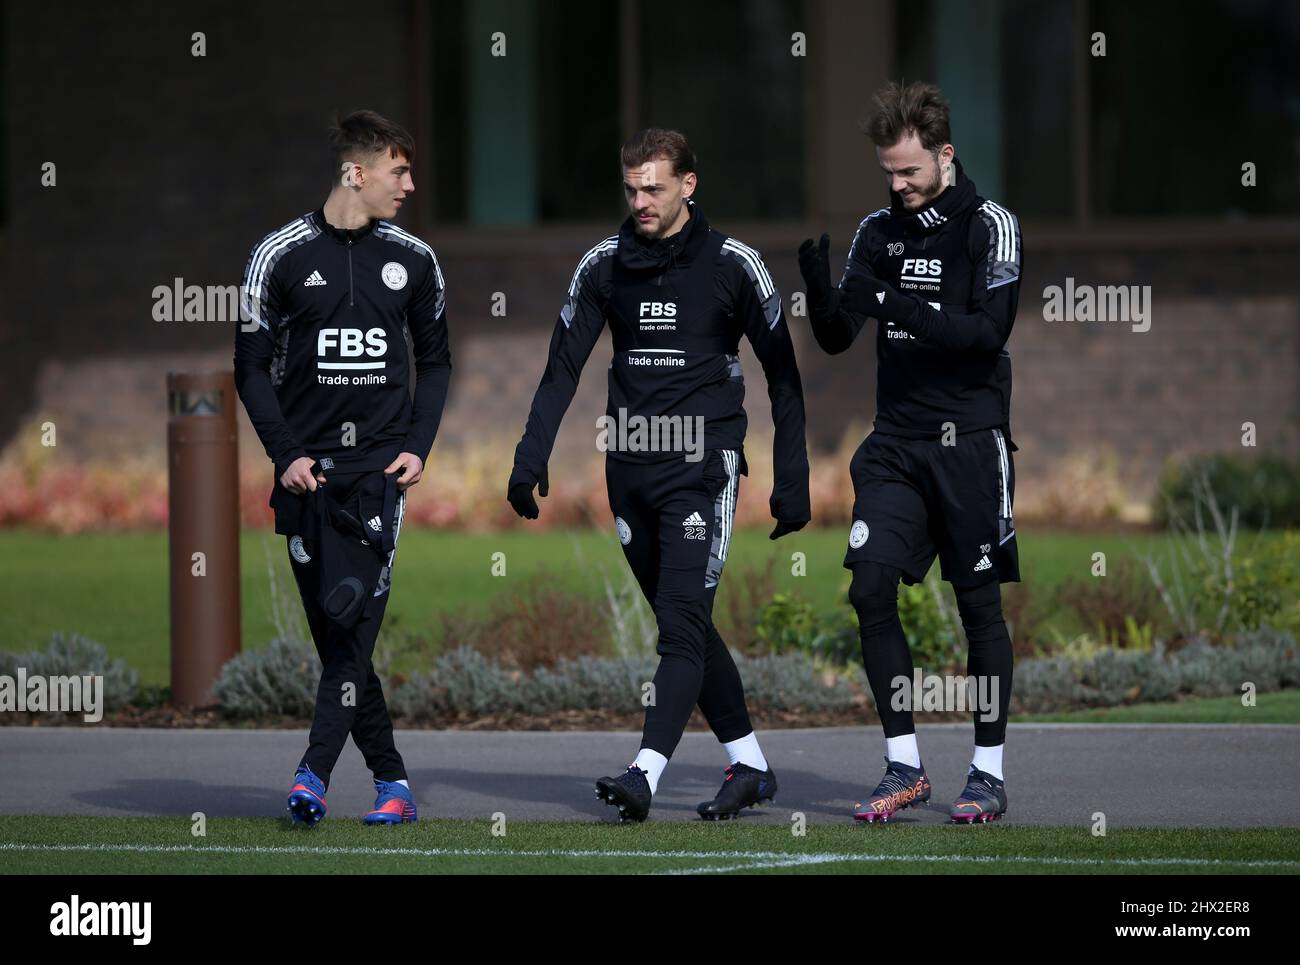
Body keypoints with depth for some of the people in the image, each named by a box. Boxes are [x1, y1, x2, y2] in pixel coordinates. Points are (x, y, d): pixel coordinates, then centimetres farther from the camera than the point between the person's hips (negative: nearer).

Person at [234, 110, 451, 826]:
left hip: (381, 464, 0)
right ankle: (391, 780, 10)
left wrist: (418, 447, 3)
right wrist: (285, 455, -5)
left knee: (352, 606, -16)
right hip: (308, 467, 0)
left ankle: (314, 774, -20)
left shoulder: (413, 260, 8)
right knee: (332, 628, 1)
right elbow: (253, 365, 5)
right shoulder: (281, 255, 1)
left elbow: (435, 360, 17)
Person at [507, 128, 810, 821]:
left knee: (682, 623, -14)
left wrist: (792, 481, -1)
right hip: (629, 470, 5)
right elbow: (563, 367, 11)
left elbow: (782, 374, 2)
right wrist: (531, 458, 0)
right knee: (685, 627, 10)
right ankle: (749, 766, 20)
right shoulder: (604, 265, 7)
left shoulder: (732, 264, -3)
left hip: (701, 466, -5)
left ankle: (644, 775, -24)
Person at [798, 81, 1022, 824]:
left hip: (969, 441, -5)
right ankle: (905, 767, 0)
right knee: (871, 587, -7)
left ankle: (990, 773, 10)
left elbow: (991, 329, -17)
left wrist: (896, 304, -26)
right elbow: (837, 339, 10)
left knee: (980, 603, 1)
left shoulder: (989, 226, -4)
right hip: (896, 442, 5)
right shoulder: (879, 231, 11)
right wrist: (820, 289, -11)